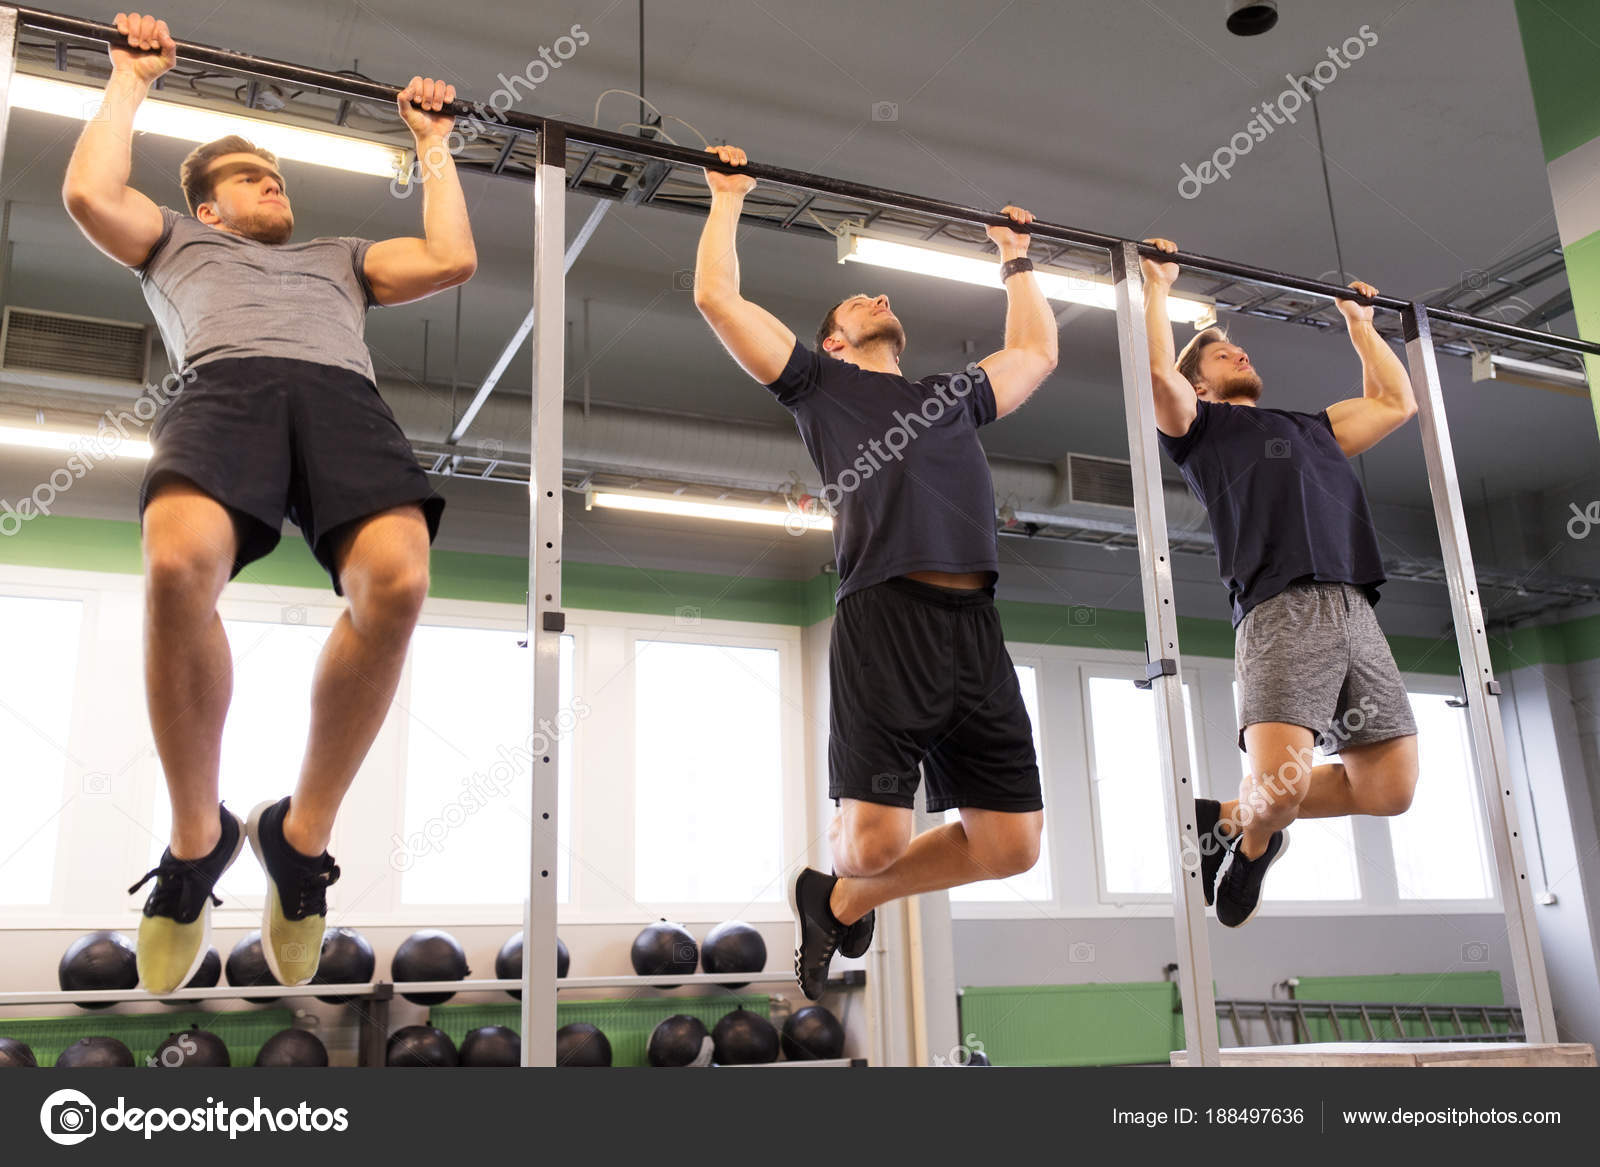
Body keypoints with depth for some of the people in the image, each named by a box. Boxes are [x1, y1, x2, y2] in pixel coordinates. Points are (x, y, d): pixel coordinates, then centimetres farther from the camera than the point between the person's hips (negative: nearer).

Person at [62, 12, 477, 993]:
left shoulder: (340, 256, 44)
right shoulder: (178, 243, 40)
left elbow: (453, 260, 30)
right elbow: (90, 194, 20)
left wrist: (435, 145, 42)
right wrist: (131, 79, 33)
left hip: (344, 397, 2)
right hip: (228, 387, -1)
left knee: (396, 583, -34)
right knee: (180, 568, -37)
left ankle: (302, 834, -15)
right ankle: (197, 837, -16)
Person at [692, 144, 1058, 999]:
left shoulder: (953, 395, 32)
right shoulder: (820, 381, 18)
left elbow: (1036, 351, 45)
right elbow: (717, 297, 12)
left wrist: (1016, 260, 52)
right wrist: (728, 200, 22)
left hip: (976, 629, 5)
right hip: (884, 619, -5)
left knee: (1010, 847, 2)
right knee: (876, 840, -11)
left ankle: (843, 902, 25)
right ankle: (828, 885, 28)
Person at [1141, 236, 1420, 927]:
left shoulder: (1309, 427, 36)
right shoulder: (1202, 424, 18)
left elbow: (1396, 403, 38)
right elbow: (1157, 370, 0)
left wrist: (1359, 324, 45)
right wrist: (1158, 285, 12)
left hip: (1356, 610, 6)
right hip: (1280, 610, -6)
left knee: (1389, 788, -2)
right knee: (1278, 785, -22)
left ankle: (1235, 818, 18)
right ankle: (1254, 837, 16)